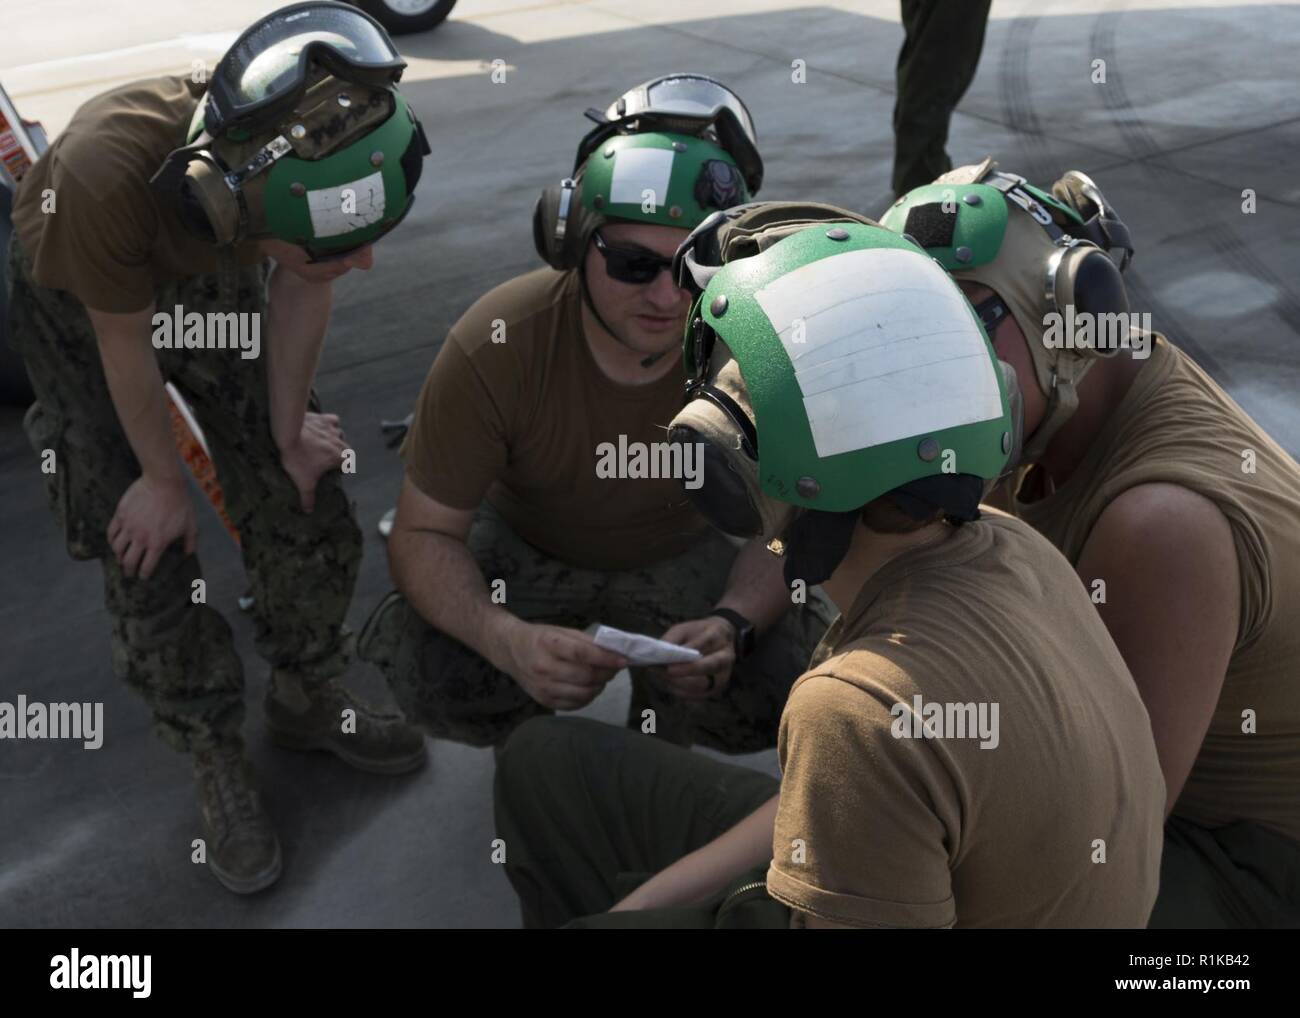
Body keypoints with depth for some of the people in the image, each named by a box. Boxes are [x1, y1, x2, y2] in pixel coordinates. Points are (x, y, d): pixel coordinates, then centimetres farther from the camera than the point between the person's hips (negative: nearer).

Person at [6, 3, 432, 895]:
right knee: (147, 547, -4)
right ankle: (218, 761, 16)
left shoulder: (342, 152, -34)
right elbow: (124, 344, -26)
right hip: (81, 298, -3)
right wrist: (162, 477, -11)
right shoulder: (107, 177, -46)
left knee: (307, 506, 2)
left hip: (213, 277, 3)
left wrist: (289, 432, -3)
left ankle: (308, 702, 27)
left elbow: (300, 291, -14)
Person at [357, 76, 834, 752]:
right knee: (429, 674, -30)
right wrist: (507, 639, -43)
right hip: (522, 545, -1)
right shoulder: (495, 347, -30)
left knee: (791, 683, -25)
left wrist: (731, 625, -37)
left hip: (681, 555, 1)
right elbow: (424, 532, -23)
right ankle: (528, 726, 8)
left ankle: (662, 725, 12)